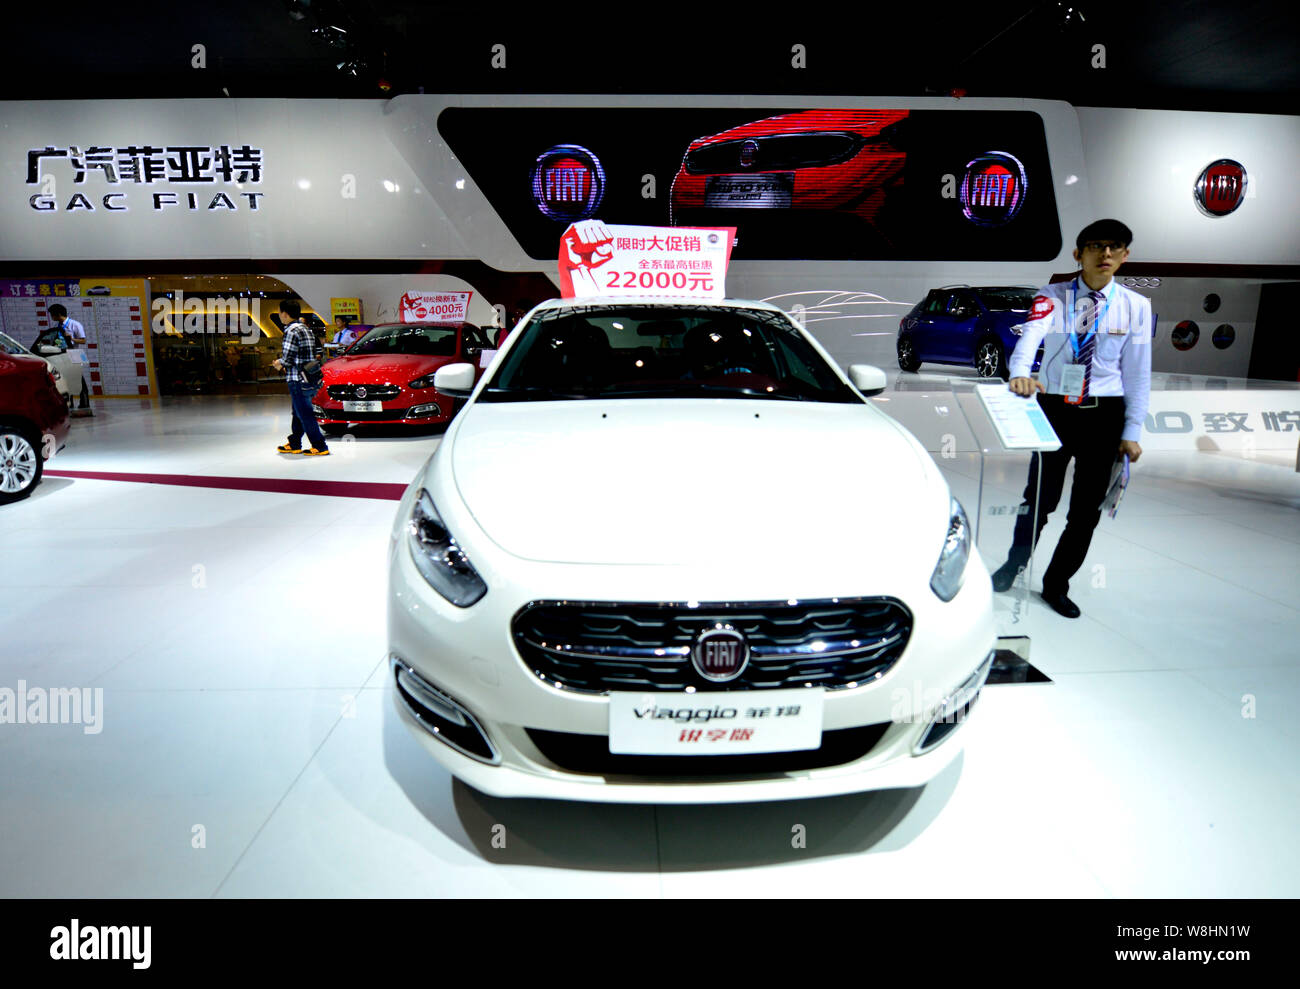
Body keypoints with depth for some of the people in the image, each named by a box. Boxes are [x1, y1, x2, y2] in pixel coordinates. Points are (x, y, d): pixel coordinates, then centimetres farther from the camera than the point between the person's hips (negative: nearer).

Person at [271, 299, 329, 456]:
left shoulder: (292, 331, -14)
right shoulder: (306, 329, 14)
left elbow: (288, 359, -19)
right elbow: (318, 353, 16)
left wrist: (279, 364, 4)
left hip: (298, 380, -10)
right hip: (309, 378, 10)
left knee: (305, 414, -4)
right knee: (298, 413, 17)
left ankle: (320, 447, -3)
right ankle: (294, 444, 27)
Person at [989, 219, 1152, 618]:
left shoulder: (1136, 306, 2)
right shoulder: (1052, 297, -3)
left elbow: (1138, 373, 2)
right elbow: (1030, 335, -23)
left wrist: (1132, 432, -1)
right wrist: (1020, 373, -44)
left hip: (1105, 415, 2)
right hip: (1054, 409, -2)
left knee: (1087, 509, 9)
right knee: (1038, 499, 3)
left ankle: (1057, 585, 27)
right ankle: (1012, 568, 27)